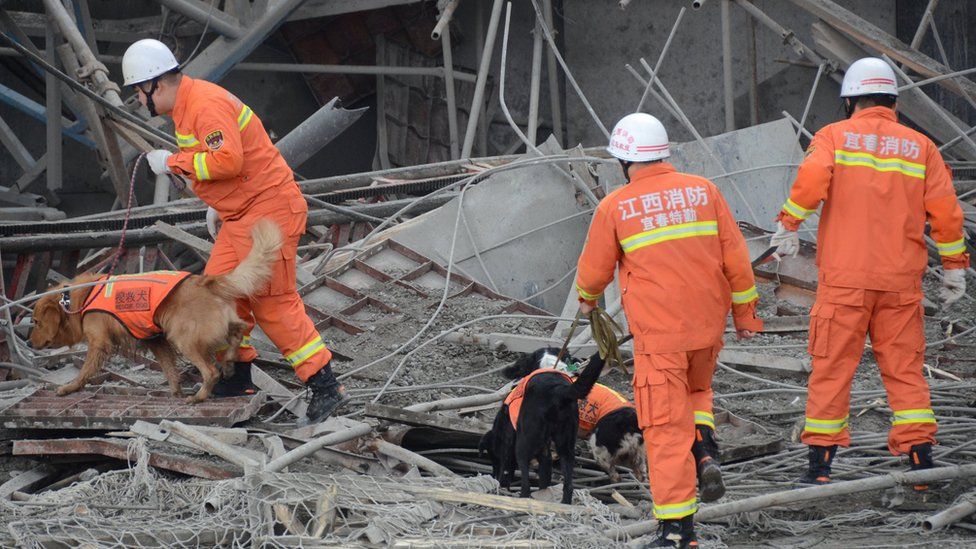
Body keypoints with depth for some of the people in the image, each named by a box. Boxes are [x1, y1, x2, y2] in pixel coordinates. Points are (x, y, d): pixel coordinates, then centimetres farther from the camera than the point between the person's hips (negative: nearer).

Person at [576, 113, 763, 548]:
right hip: (707, 326, 4)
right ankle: (705, 453, 2)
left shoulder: (615, 207, -5)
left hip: (658, 332, -4)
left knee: (666, 427, 0)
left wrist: (586, 298, 29)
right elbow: (735, 257, 4)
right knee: (696, 392, 29)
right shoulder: (704, 191, 3)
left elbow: (594, 270, 7)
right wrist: (745, 312, 15)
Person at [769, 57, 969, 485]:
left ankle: (820, 465, 4)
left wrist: (789, 224, -4)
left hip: (844, 277, -2)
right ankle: (922, 459, 1)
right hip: (901, 281, 2)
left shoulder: (835, 136, 2)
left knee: (832, 369, 3)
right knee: (905, 369, 8)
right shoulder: (920, 147, 8)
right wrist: (954, 266, 13)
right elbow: (946, 211, 4)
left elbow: (812, 178, -17)